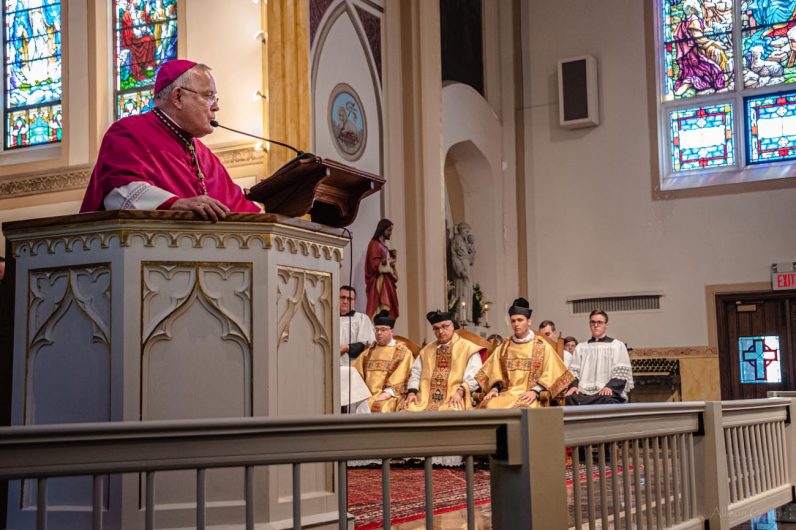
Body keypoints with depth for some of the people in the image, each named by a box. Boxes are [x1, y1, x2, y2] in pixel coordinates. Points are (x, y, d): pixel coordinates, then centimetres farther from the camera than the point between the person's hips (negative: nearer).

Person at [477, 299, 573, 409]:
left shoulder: (542, 346, 9)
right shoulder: (504, 347, 19)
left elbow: (550, 374, 2)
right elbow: (496, 372, 17)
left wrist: (535, 391, -12)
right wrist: (494, 388, -2)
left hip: (530, 396, -3)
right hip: (507, 394, 3)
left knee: (521, 409, -37)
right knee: (489, 406, -28)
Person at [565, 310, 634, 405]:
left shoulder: (617, 345, 14)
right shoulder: (581, 347, 26)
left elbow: (621, 372, 2)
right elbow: (574, 371, 15)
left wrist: (610, 387, -16)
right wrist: (574, 385, -7)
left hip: (607, 393, -2)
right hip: (584, 392, 2)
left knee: (608, 401, -38)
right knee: (570, 398, -33)